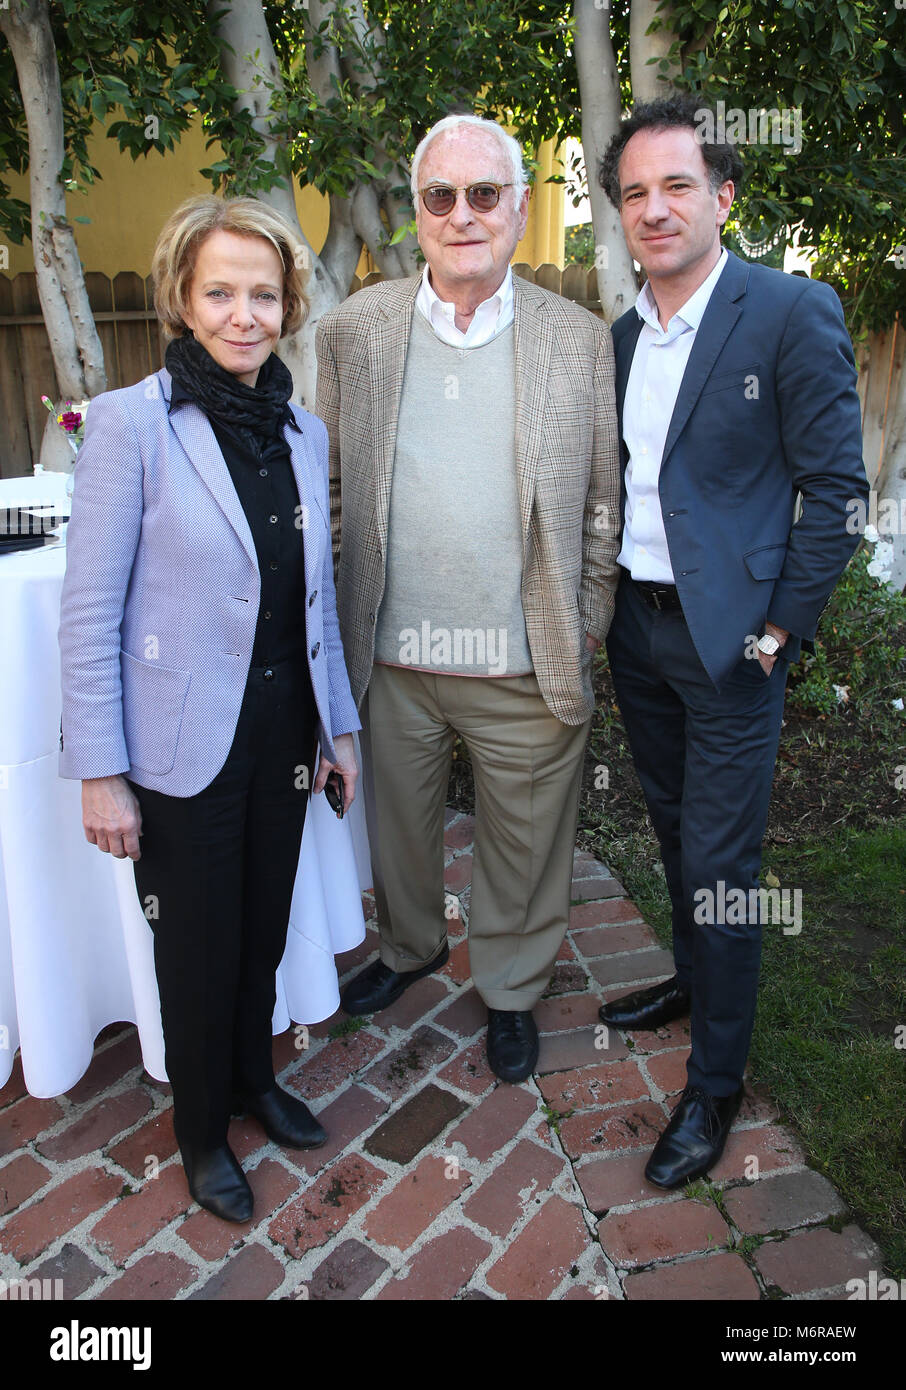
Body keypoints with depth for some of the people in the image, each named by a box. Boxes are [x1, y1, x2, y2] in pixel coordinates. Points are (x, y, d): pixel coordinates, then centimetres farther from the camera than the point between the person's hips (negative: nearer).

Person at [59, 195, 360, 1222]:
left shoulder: (302, 433, 6)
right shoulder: (130, 422, -11)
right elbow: (89, 616, -12)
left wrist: (338, 725, 11)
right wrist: (100, 774, -13)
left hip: (284, 730, 5)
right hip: (185, 745, -5)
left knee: (264, 931, 19)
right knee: (199, 949, 12)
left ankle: (254, 1078, 46)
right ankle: (202, 1129, 38)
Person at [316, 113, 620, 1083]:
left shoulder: (582, 341, -1)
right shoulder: (352, 332, 2)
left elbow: (604, 503, 3)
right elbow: (330, 488, 6)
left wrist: (582, 634, -2)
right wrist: (341, 623, 3)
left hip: (528, 671, -1)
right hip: (390, 659, 2)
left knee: (522, 846, 14)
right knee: (396, 824, 21)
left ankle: (510, 989, 41)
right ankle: (410, 947, 50)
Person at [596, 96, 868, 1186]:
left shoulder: (794, 313, -9)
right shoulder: (622, 334, 9)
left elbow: (835, 483, -9)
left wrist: (781, 629, -11)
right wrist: (603, 603, 9)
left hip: (730, 638, -6)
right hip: (637, 628, 6)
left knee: (718, 864, 0)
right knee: (674, 831, 20)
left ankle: (714, 1083, 19)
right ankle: (692, 981, 43)